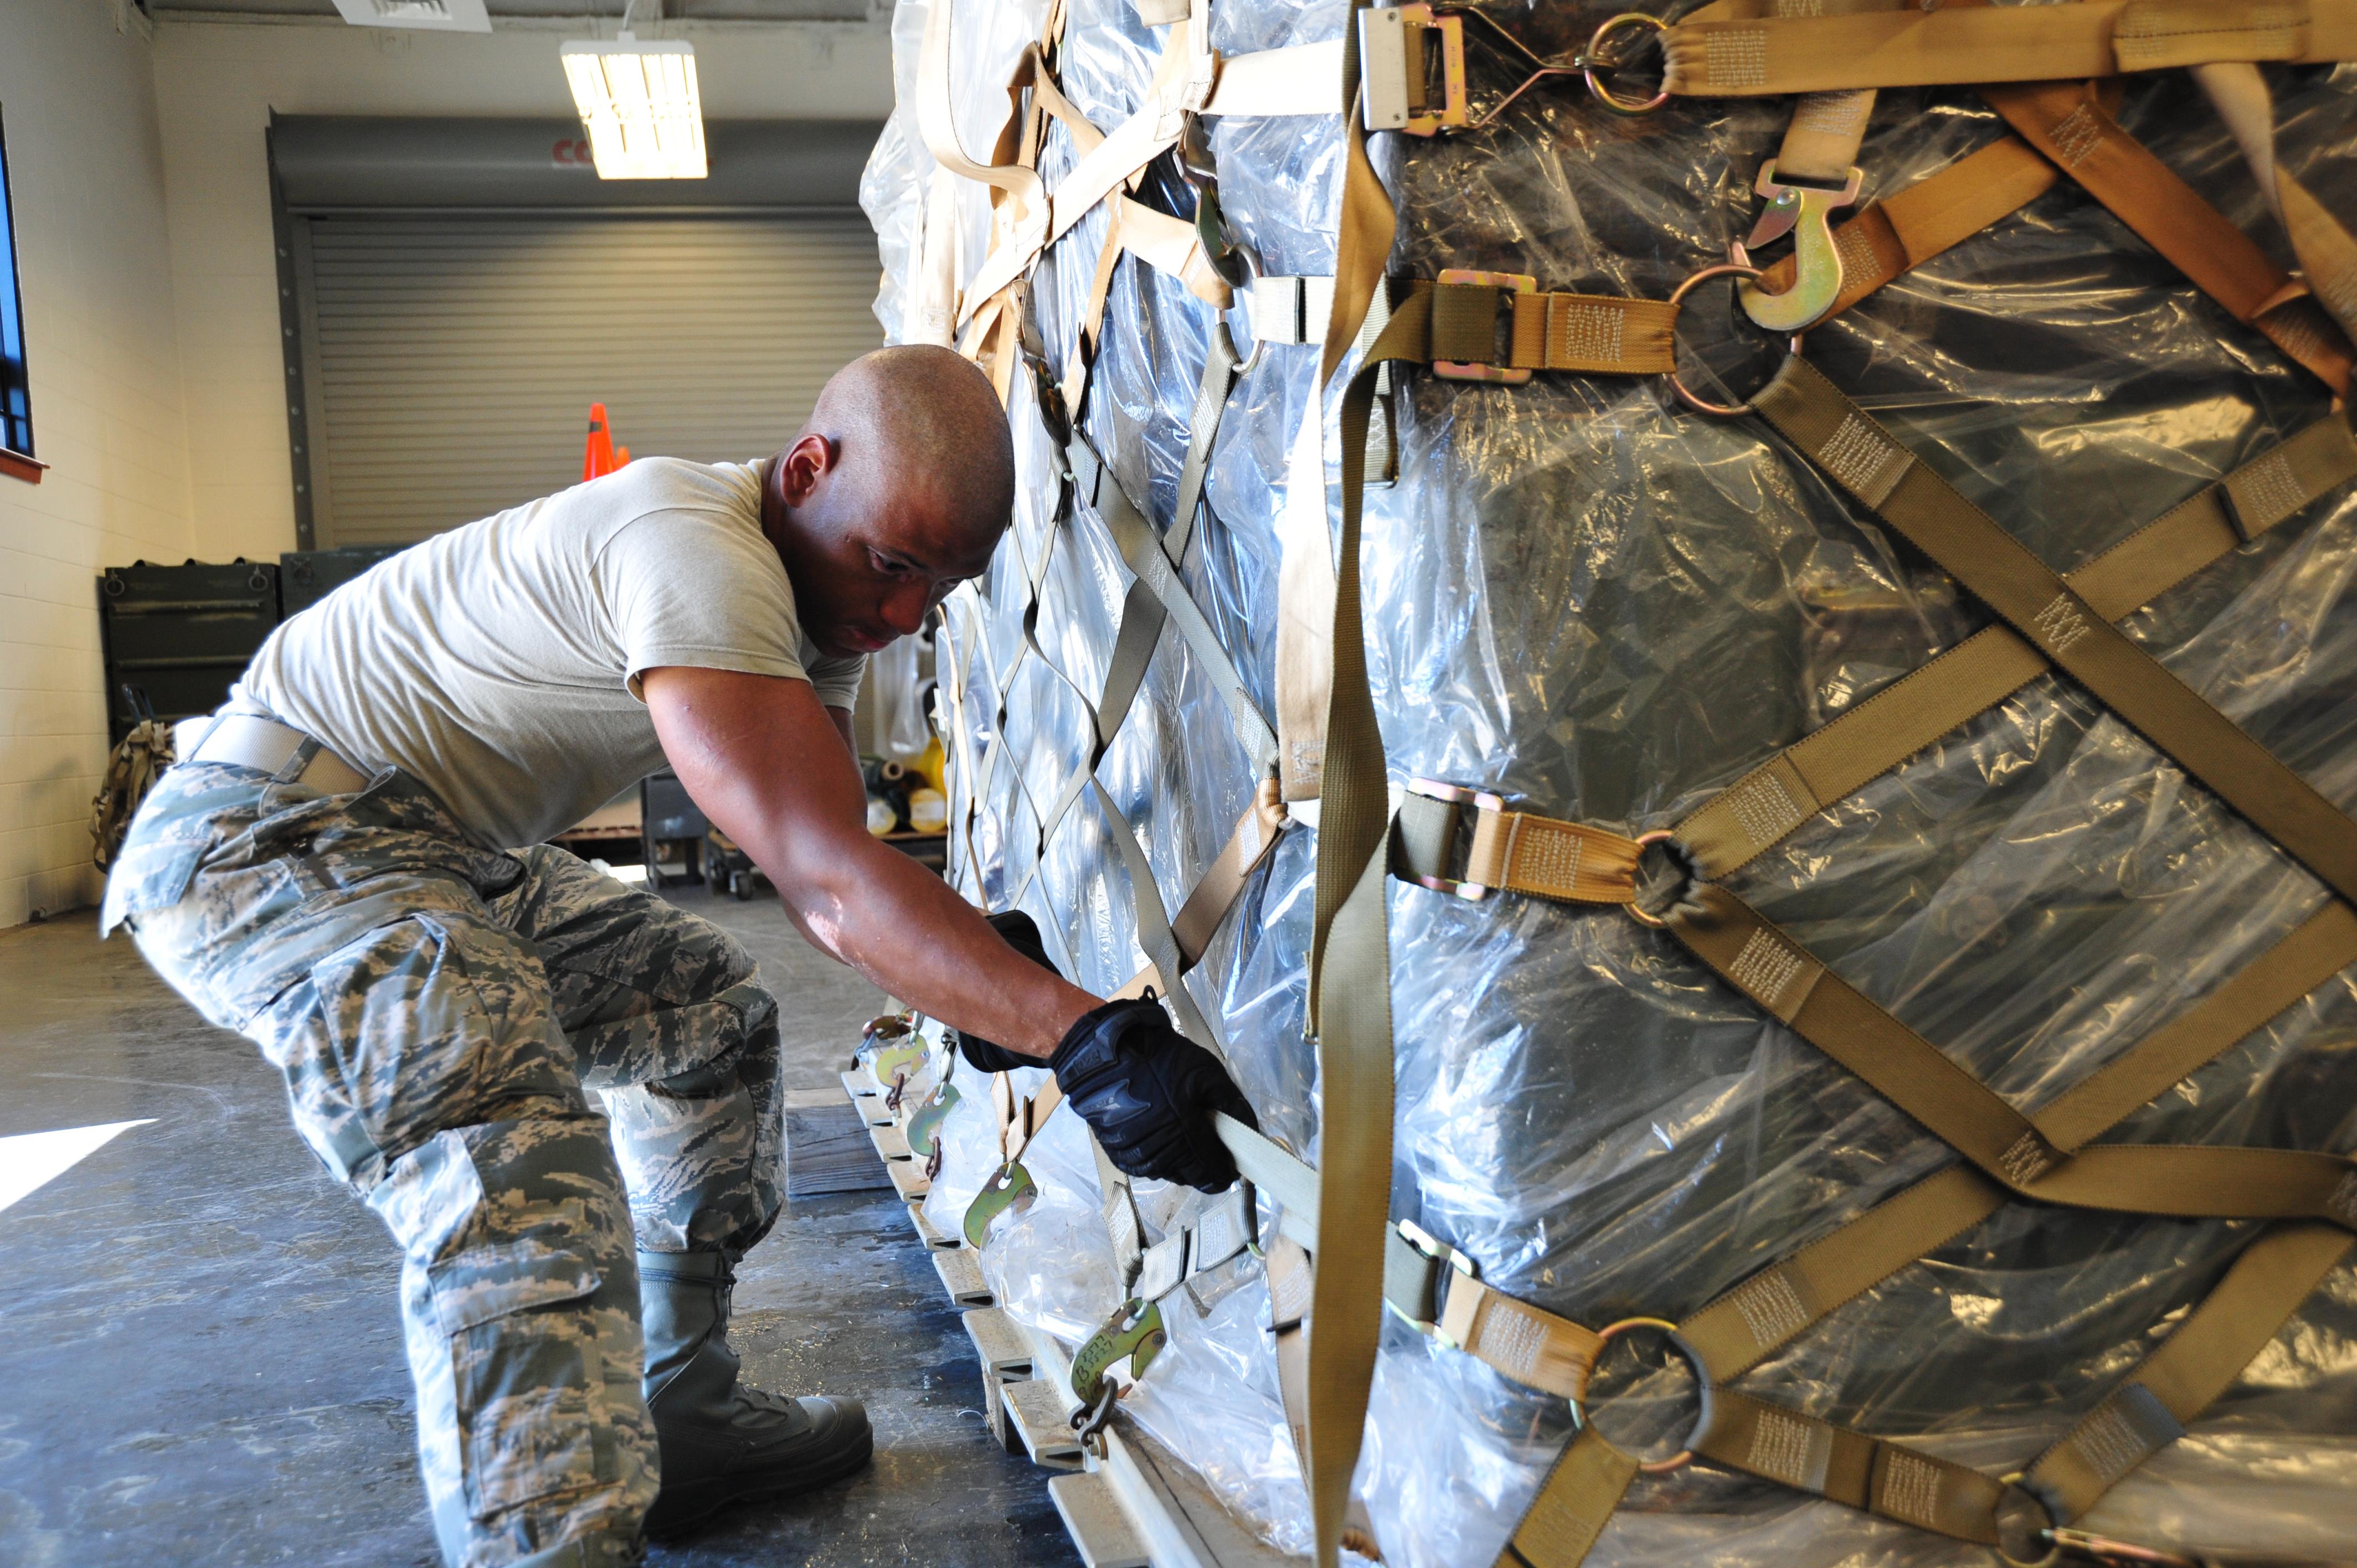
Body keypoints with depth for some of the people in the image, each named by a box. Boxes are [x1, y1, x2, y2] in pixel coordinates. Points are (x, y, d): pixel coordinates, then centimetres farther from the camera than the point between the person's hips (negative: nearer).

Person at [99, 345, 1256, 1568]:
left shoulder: (817, 588, 3)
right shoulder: (695, 552, -29)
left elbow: (823, 863, 1)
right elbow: (829, 885, -37)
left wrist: (980, 980, -16)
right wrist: (1081, 1037, -41)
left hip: (456, 856, 10)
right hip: (269, 834, -10)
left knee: (712, 1012, 13)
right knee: (522, 1186, -31)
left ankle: (678, 1425, 21)